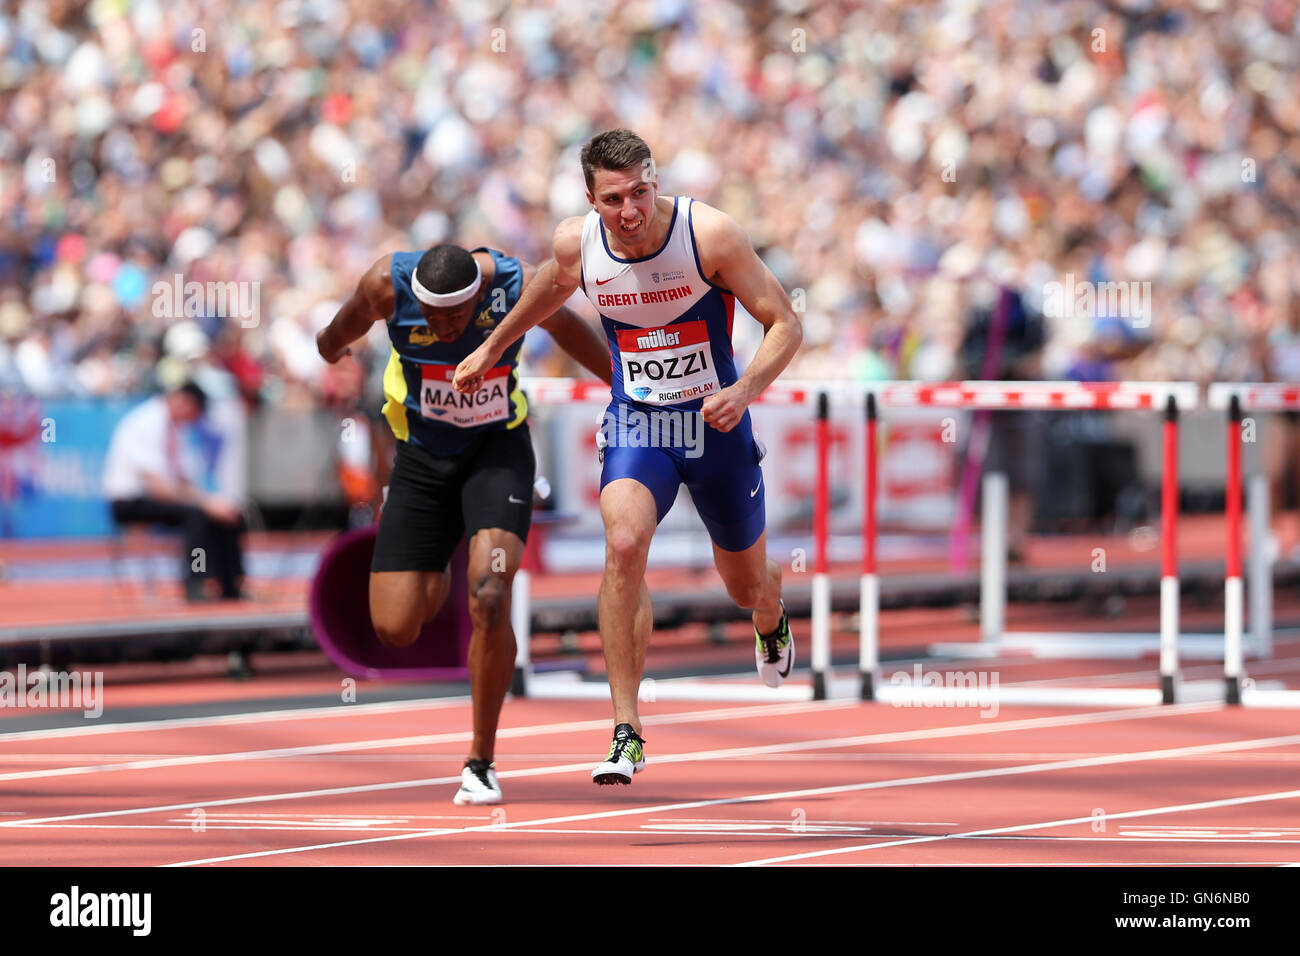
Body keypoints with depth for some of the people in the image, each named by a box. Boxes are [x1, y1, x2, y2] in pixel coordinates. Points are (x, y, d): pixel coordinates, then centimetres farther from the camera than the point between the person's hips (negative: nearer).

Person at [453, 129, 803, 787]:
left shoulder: (708, 233, -20)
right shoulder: (576, 243, -10)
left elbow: (785, 325, -14)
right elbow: (549, 289, 16)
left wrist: (744, 390, -31)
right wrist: (492, 349, 27)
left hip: (716, 423, -1)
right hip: (635, 424, 1)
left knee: (747, 587, 16)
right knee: (623, 545, -28)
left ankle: (771, 624, 58)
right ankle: (627, 732, -24)